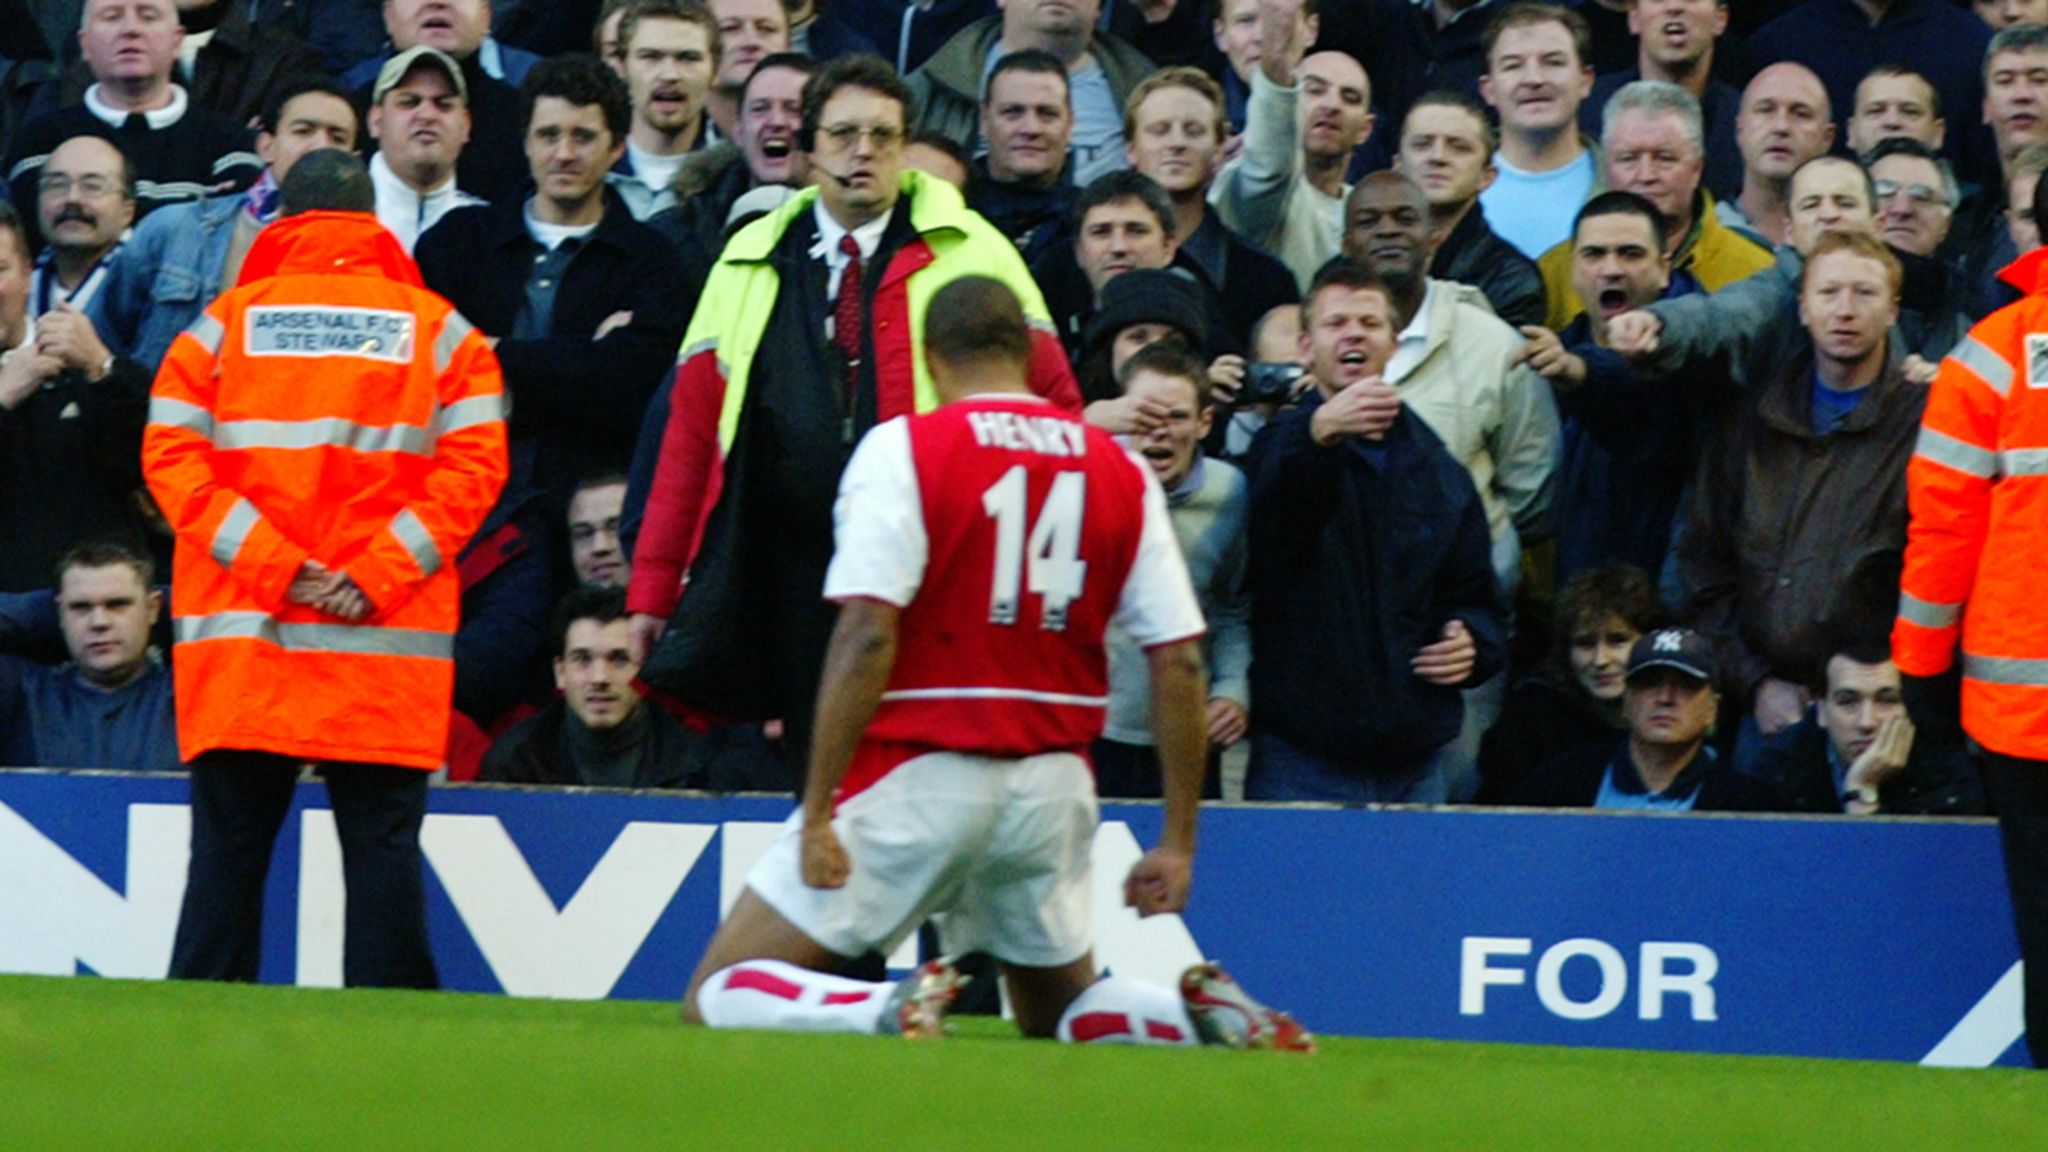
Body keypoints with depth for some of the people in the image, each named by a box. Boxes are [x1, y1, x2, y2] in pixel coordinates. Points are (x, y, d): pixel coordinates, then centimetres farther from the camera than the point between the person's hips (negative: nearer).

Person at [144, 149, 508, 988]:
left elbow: (172, 457, -3)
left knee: (230, 845, 2)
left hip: (239, 636, 1)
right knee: (381, 844, 0)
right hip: (388, 644, -1)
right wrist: (380, 573, -8)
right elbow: (474, 466, -4)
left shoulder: (225, 323, 7)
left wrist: (278, 568, -8)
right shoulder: (439, 330, 6)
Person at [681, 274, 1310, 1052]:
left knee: (718, 1000, 1)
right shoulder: (1122, 472, 8)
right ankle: (1205, 1018, -6)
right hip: (1056, 780, 5)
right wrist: (1178, 841, 9)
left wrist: (817, 812, -13)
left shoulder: (903, 449, -5)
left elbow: (867, 636, -15)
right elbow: (1178, 661, 4)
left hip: (920, 772, -4)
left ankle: (889, 1015, -27)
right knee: (1061, 1012, 24)